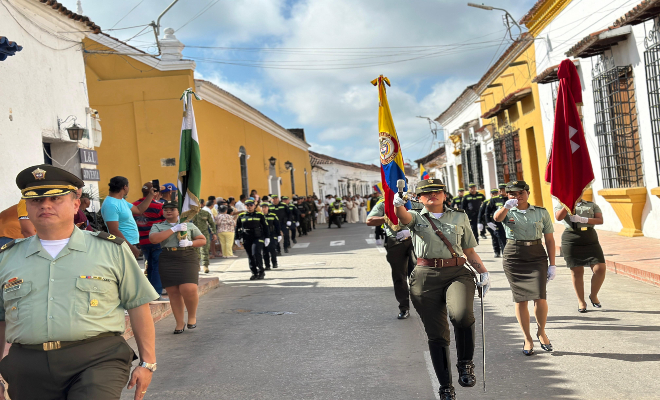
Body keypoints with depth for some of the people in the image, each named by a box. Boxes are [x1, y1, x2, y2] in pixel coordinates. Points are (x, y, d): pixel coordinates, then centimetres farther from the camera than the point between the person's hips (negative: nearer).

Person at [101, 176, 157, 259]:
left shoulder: (121, 200, 14)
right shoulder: (111, 205, -19)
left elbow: (138, 210, 23)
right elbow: (114, 231, -23)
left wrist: (151, 195, 21)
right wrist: (131, 247, -23)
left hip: (131, 244, 10)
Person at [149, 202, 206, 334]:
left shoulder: (189, 225, 16)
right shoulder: (157, 226, 14)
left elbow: (203, 240, 17)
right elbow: (153, 239, -8)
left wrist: (190, 243, -4)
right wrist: (174, 229, -10)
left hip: (188, 259, -1)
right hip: (168, 261, 1)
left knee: (189, 289, -17)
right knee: (173, 293, 1)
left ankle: (192, 316, 8)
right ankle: (180, 323, 14)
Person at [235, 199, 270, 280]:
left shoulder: (259, 215, 3)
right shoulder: (241, 216, 8)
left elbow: (265, 227, 4)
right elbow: (237, 228, 14)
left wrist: (267, 238, -1)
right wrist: (237, 239, 10)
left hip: (258, 238, -3)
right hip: (247, 240, 3)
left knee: (256, 253, -16)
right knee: (250, 256, 5)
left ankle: (261, 272, -3)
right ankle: (254, 273, 14)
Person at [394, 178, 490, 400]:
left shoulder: (460, 217, 15)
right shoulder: (416, 217, 10)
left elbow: (470, 251, 17)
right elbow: (403, 217, -15)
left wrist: (483, 272, 2)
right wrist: (398, 205, -38)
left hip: (457, 273, 0)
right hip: (426, 276, 0)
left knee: (461, 314, -30)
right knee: (436, 335, 2)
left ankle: (466, 364, -5)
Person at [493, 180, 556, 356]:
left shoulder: (541, 212, 6)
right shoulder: (507, 212, 2)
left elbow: (549, 239, 8)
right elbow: (497, 218, -24)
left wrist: (552, 264, 2)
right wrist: (507, 206, -45)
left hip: (537, 257, 0)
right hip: (514, 257, 0)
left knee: (539, 297, -13)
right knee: (520, 299, 3)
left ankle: (541, 332, 15)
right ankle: (528, 339, 18)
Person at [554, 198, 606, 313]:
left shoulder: (592, 205, 15)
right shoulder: (561, 206, 11)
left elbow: (600, 220, 1)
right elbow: (558, 217, -10)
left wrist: (582, 219, -13)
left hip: (590, 240, 2)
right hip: (571, 241, -2)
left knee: (600, 269, -7)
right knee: (576, 272, 0)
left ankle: (593, 295, 16)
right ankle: (581, 302, 14)